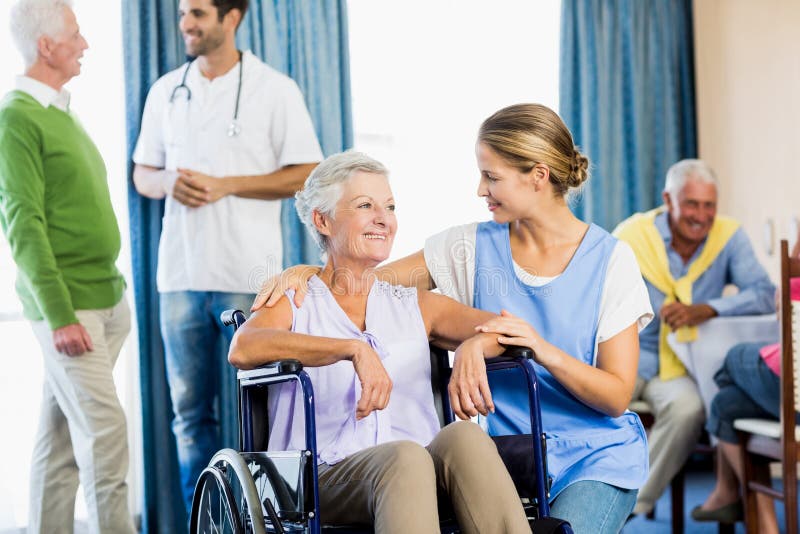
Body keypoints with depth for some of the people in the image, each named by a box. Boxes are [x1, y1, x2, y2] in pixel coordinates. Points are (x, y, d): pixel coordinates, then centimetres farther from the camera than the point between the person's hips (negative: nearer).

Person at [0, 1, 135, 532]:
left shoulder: (63, 110, 15)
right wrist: (60, 314, -20)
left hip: (107, 299, 8)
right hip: (68, 307, -8)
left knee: (61, 437, 12)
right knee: (105, 432, -9)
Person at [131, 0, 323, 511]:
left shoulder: (274, 90, -1)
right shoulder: (166, 91, 12)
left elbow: (306, 175, -4)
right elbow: (143, 173, 17)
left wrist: (226, 185, -13)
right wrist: (168, 183, -7)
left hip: (247, 276, -4)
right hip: (180, 274, 4)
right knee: (191, 410, 9)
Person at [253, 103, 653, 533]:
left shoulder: (611, 261, -4)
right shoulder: (472, 247, 4)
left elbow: (617, 397, -6)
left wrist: (547, 353, -23)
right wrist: (305, 272, -12)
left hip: (597, 455, -1)